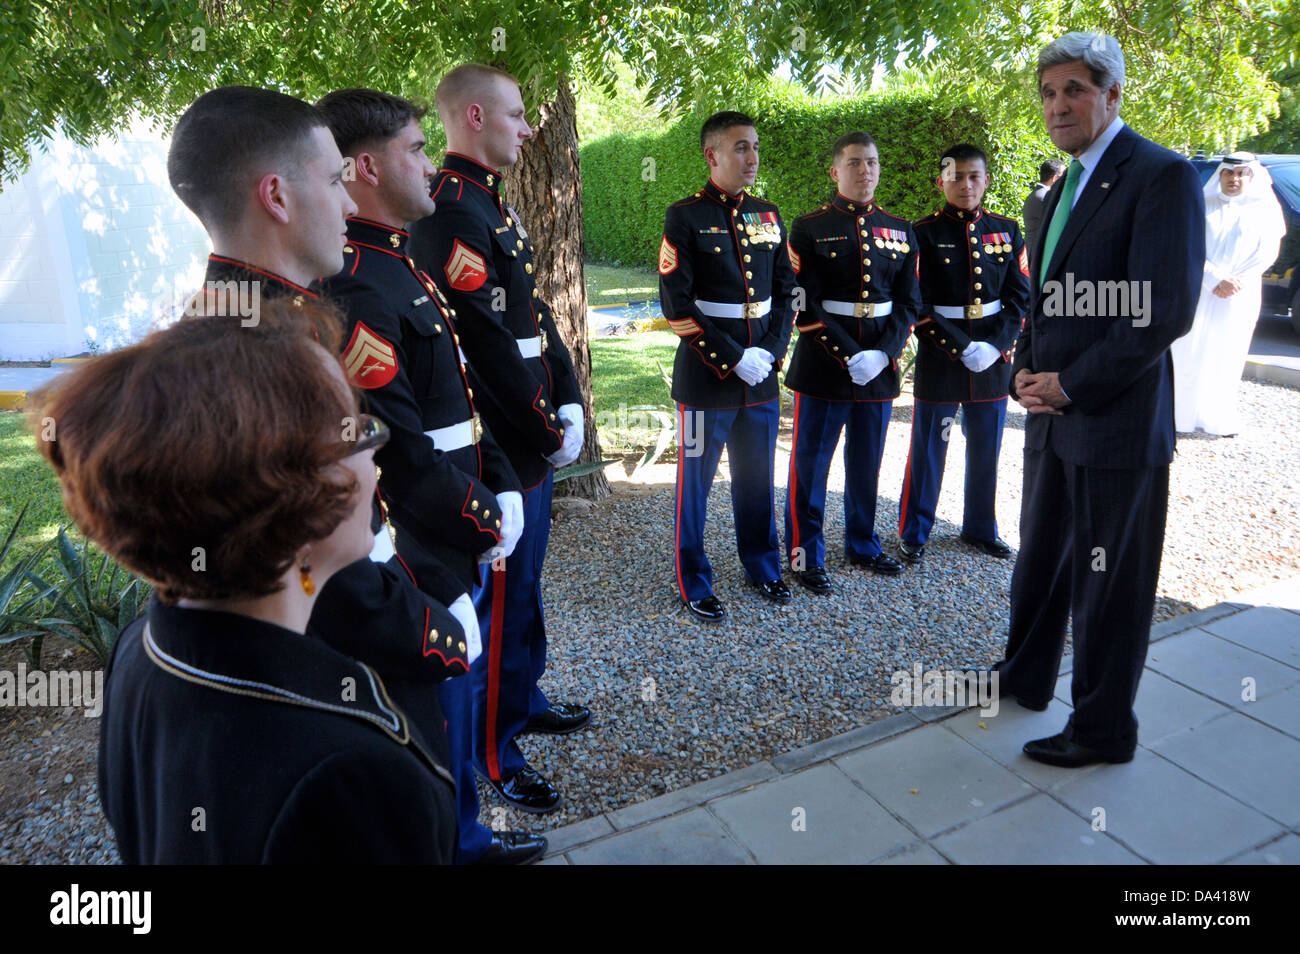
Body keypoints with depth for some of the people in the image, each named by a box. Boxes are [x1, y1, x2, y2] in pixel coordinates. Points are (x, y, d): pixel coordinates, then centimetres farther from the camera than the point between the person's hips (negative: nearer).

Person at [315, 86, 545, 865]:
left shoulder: (399, 262, 11)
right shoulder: (353, 286, -21)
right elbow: (398, 447, -24)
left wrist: (502, 489, 7)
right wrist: (483, 525, -13)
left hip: (455, 545, 10)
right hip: (420, 562, -10)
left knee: (456, 693, 23)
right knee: (438, 709, 8)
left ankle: (464, 837, 43)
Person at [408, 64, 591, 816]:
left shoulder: (495, 204, 15)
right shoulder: (450, 210, -18)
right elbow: (489, 344, -23)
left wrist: (568, 406, 2)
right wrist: (549, 436, -15)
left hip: (534, 443, 10)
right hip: (501, 451, -9)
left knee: (523, 584, 21)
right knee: (498, 598, 3)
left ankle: (522, 699, 40)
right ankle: (493, 750, 21)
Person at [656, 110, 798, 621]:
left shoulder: (769, 216, 10)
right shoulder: (684, 217, -7)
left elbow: (785, 292, 11)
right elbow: (677, 306, -12)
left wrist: (771, 350, -4)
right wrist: (732, 359, -15)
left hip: (762, 375, 5)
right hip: (706, 377, -5)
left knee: (757, 478, 16)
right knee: (695, 482, 6)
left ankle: (762, 566, 35)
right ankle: (694, 584, 20)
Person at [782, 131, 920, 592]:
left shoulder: (901, 231, 10)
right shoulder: (810, 228, -4)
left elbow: (909, 302, 6)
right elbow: (805, 307, -10)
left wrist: (884, 353, -10)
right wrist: (849, 356, -17)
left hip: (880, 365, 4)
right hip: (823, 364, -4)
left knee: (867, 462, 15)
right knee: (810, 463, 3)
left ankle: (863, 544, 32)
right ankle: (806, 554, 16)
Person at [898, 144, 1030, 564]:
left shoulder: (1006, 230, 7)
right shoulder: (925, 233, -5)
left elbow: (1020, 297, 4)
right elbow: (918, 306, -10)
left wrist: (995, 346, -10)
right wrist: (962, 347, -16)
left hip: (993, 360, 4)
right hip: (939, 360, -4)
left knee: (986, 450, 13)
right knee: (928, 451, 5)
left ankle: (981, 529, 30)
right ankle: (914, 533, 19)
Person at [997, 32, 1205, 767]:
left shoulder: (1162, 177, -11)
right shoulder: (1063, 189, 16)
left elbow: (1165, 312, -19)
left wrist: (1070, 385, -15)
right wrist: (1027, 370, 3)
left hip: (1117, 424, -8)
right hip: (1053, 419, 8)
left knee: (1110, 585, 4)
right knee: (1041, 561, 19)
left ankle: (1105, 729, 21)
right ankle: (1026, 677, 38)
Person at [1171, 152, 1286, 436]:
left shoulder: (1265, 210, 6)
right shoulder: (1203, 206, 6)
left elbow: (1266, 254, 0)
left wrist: (1233, 283, -12)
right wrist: (1215, 280, -16)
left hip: (1238, 299, 0)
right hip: (1196, 292, 0)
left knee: (1225, 357, 4)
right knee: (1187, 353, -1)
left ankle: (1219, 418, 12)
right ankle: (1182, 413, 6)